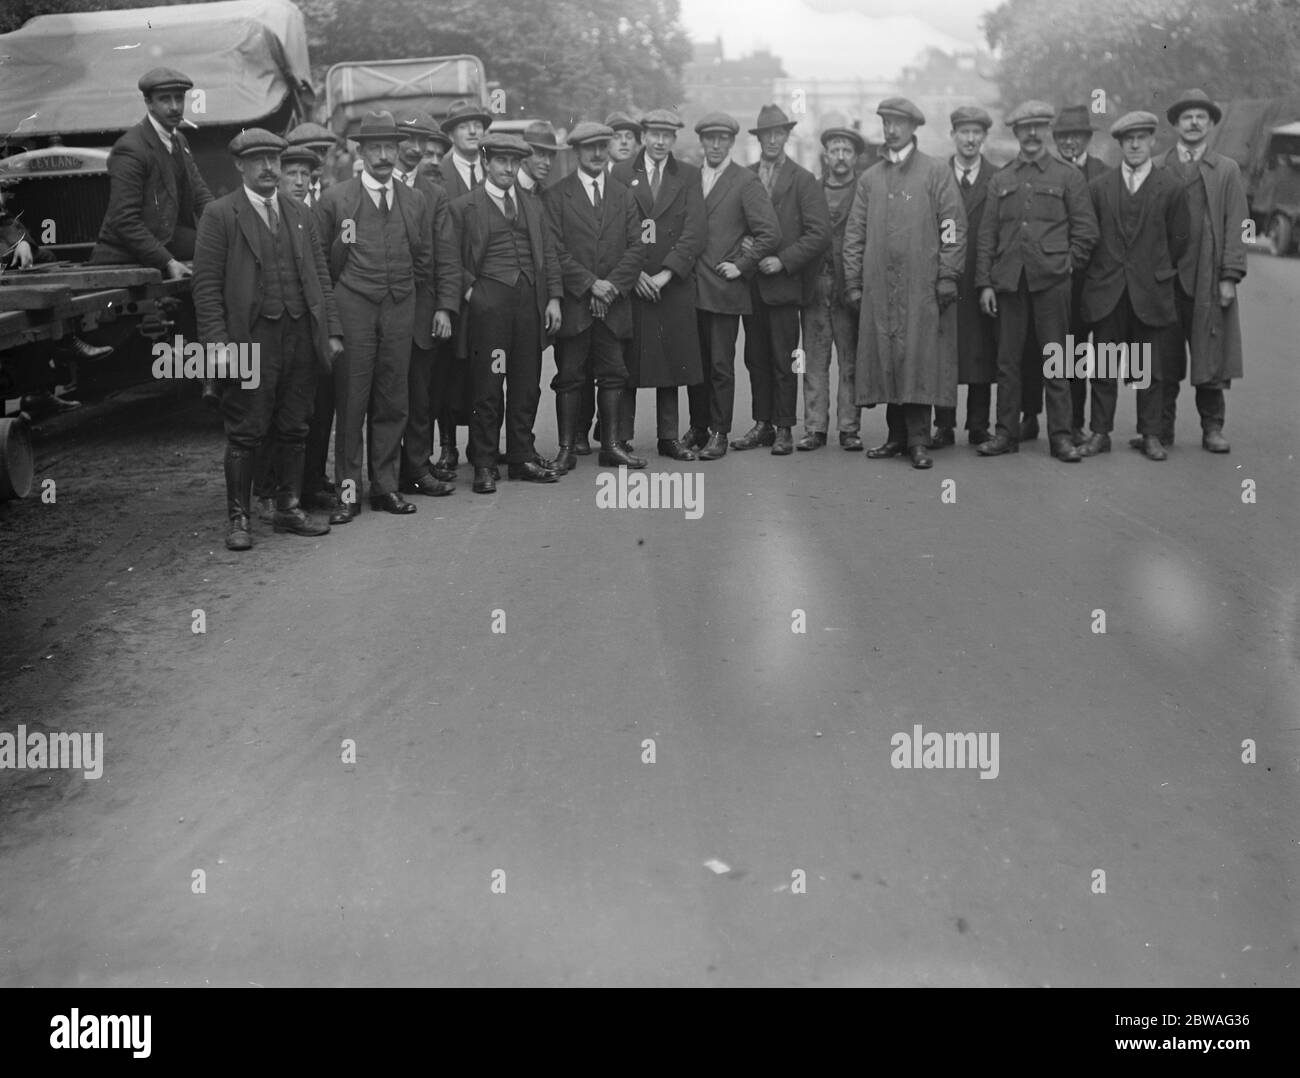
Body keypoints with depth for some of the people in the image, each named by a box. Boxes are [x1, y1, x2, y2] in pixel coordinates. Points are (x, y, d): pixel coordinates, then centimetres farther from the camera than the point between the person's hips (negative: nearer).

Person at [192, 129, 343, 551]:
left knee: (293, 430, 10)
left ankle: (288, 508, 20)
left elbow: (320, 276, 16)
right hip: (252, 337, -5)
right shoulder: (219, 215, 0)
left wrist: (332, 330, 7)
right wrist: (218, 344, -12)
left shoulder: (300, 214, 16)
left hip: (301, 335, 5)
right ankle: (238, 518, 6)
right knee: (245, 432, -2)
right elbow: (207, 286, -4)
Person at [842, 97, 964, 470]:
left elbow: (953, 227, -1)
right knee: (885, 359, 2)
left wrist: (947, 278, -9)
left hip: (922, 286, -3)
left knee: (920, 361, -6)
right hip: (879, 287, 4)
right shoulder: (870, 178, 15)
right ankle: (897, 435, 11)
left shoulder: (936, 172, 4)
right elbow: (855, 233, 14)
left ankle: (919, 440, -2)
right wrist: (853, 282, 6)